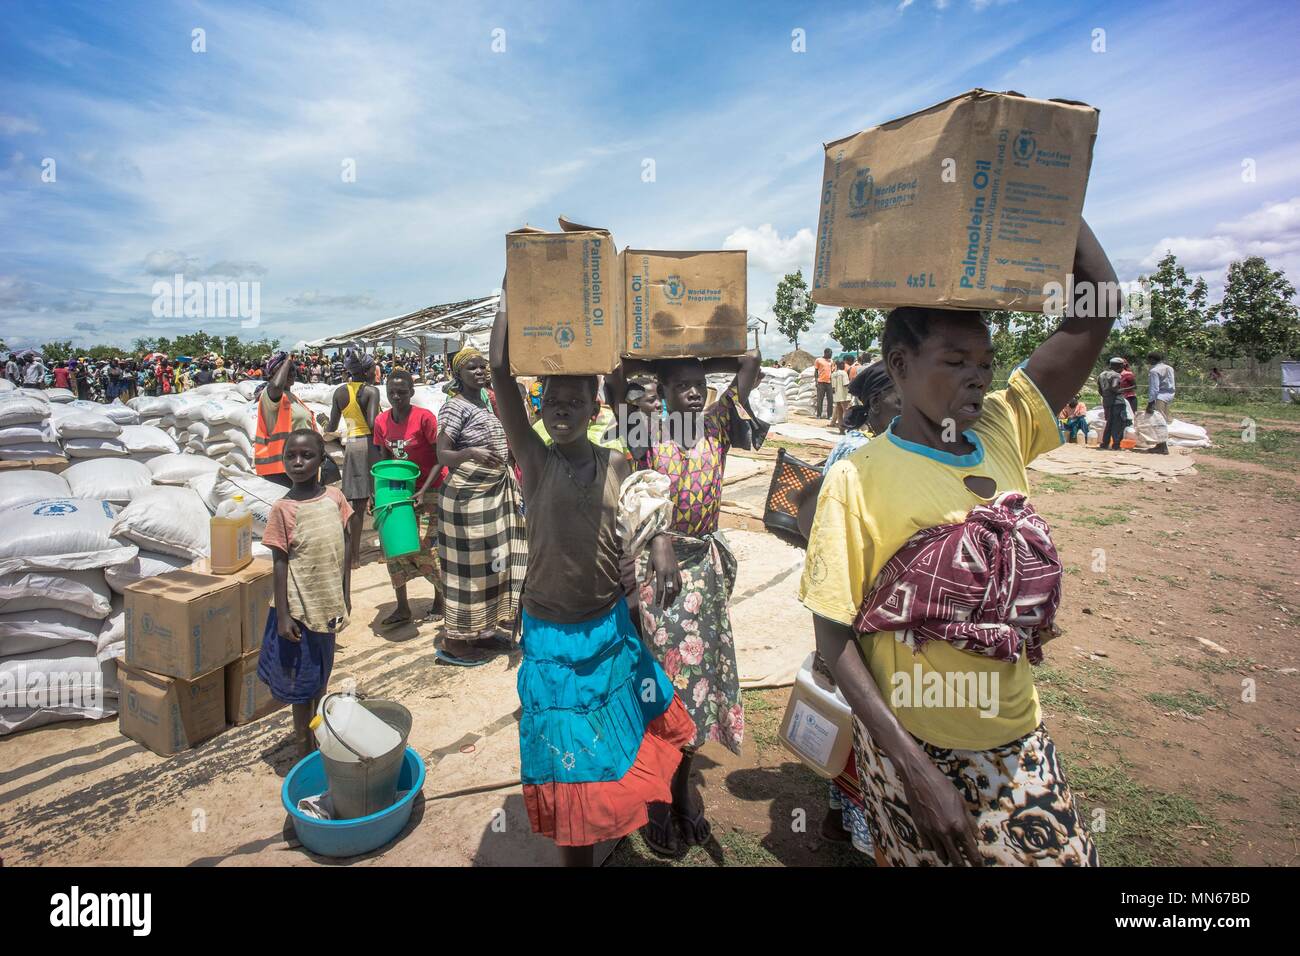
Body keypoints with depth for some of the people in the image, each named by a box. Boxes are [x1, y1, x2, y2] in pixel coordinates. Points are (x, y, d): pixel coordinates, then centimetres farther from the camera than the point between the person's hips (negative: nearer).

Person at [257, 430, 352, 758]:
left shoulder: (335, 497, -1)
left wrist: (346, 595, 8)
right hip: (300, 606, -4)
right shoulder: (283, 509, -12)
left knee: (321, 673, 20)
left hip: (328, 604, 4)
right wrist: (282, 615, -12)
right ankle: (305, 747, 25)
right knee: (302, 680, 9)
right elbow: (280, 563, -11)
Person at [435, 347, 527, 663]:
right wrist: (471, 453, -34)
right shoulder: (455, 407, -12)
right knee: (467, 566, -2)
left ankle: (478, 628, 28)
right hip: (467, 497, -8)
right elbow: (443, 454, -19)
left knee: (488, 562, 13)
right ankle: (454, 640, 11)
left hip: (494, 494, 8)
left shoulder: (486, 402, 12)